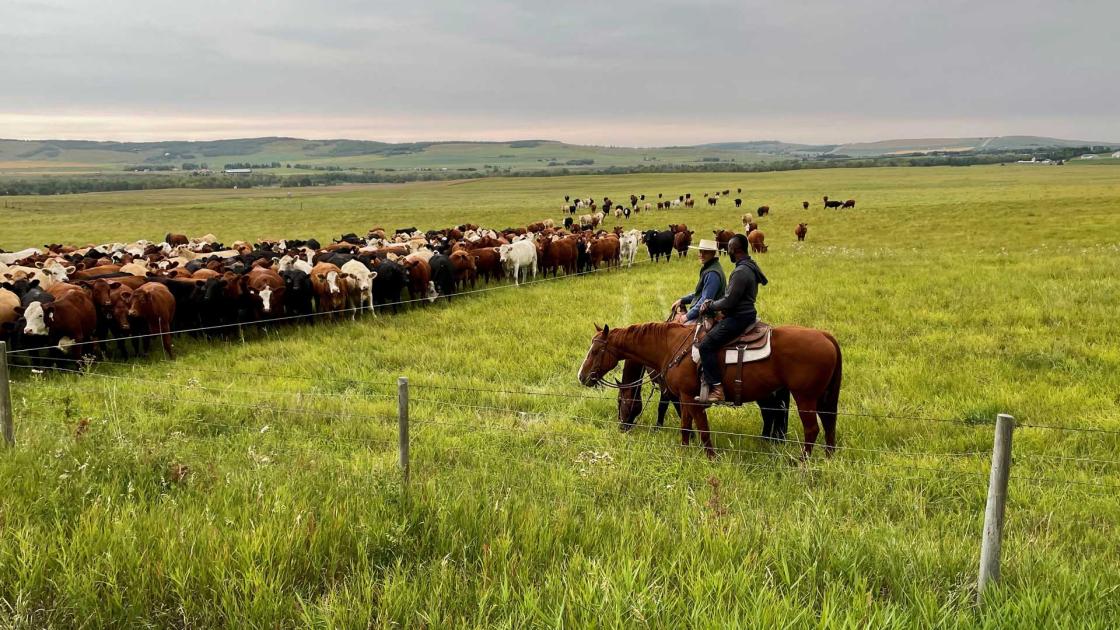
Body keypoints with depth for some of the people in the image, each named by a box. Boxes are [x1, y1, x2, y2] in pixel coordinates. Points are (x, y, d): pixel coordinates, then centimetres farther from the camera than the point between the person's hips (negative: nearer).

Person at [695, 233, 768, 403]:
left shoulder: (741, 272, -21)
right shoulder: (750, 266, 14)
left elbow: (729, 302, -22)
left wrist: (710, 306, -6)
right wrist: (713, 303, 12)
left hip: (738, 318, -11)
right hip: (745, 314, 11)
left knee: (706, 345, -16)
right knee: (708, 330, 22)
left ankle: (716, 389, -19)